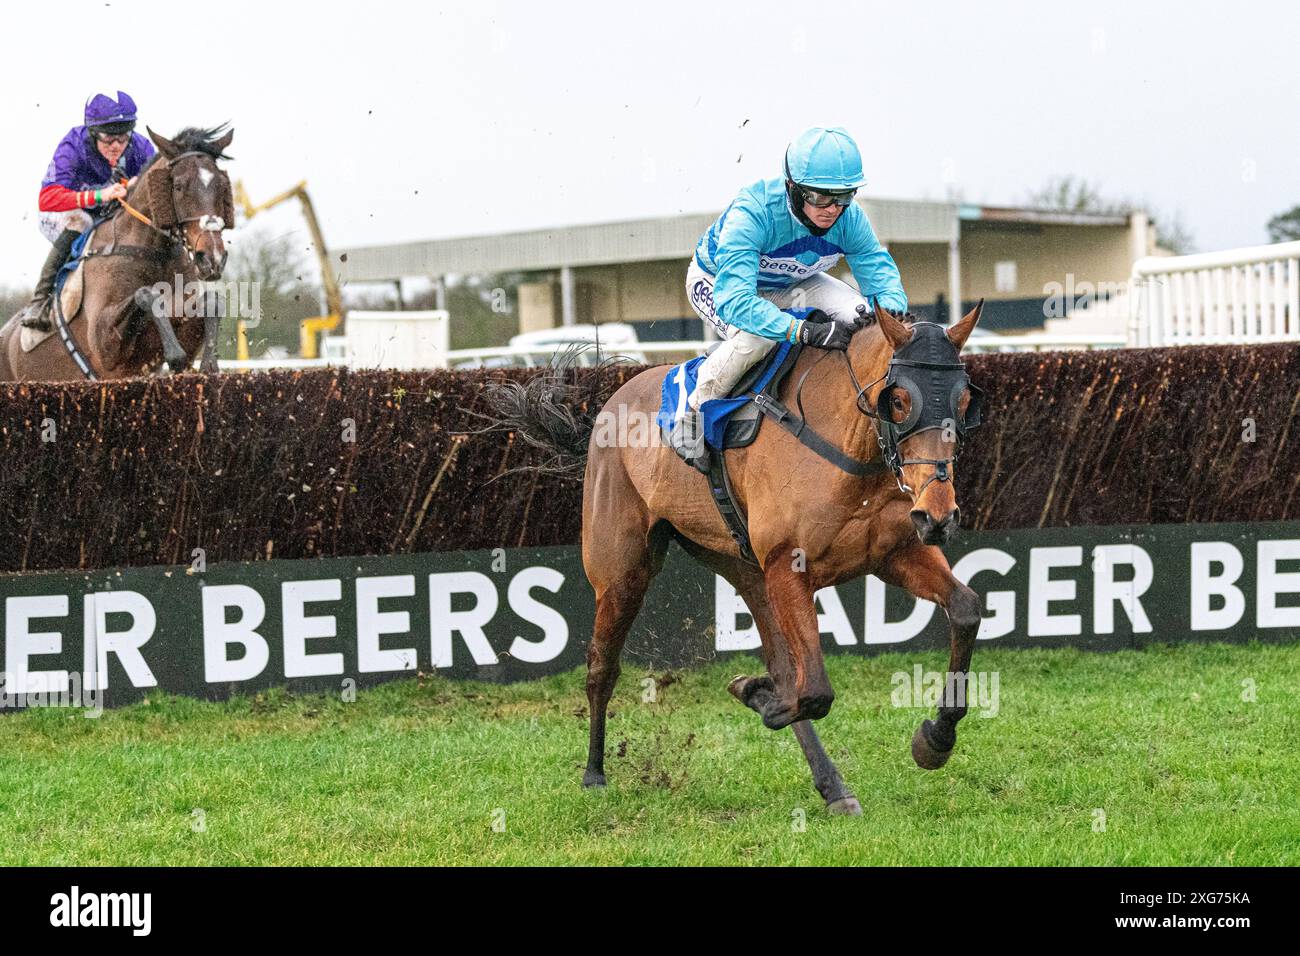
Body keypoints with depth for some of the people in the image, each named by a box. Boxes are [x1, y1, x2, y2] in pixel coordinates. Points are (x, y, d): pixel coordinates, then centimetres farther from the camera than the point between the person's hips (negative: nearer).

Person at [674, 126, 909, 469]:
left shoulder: (850, 218, -26)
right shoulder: (751, 213, -42)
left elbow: (886, 282, -19)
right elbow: (734, 299, -51)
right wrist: (804, 330, -62)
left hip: (790, 285, 5)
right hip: (716, 282, -5)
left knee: (859, 316, -22)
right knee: (757, 335, -38)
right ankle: (696, 411, -13)